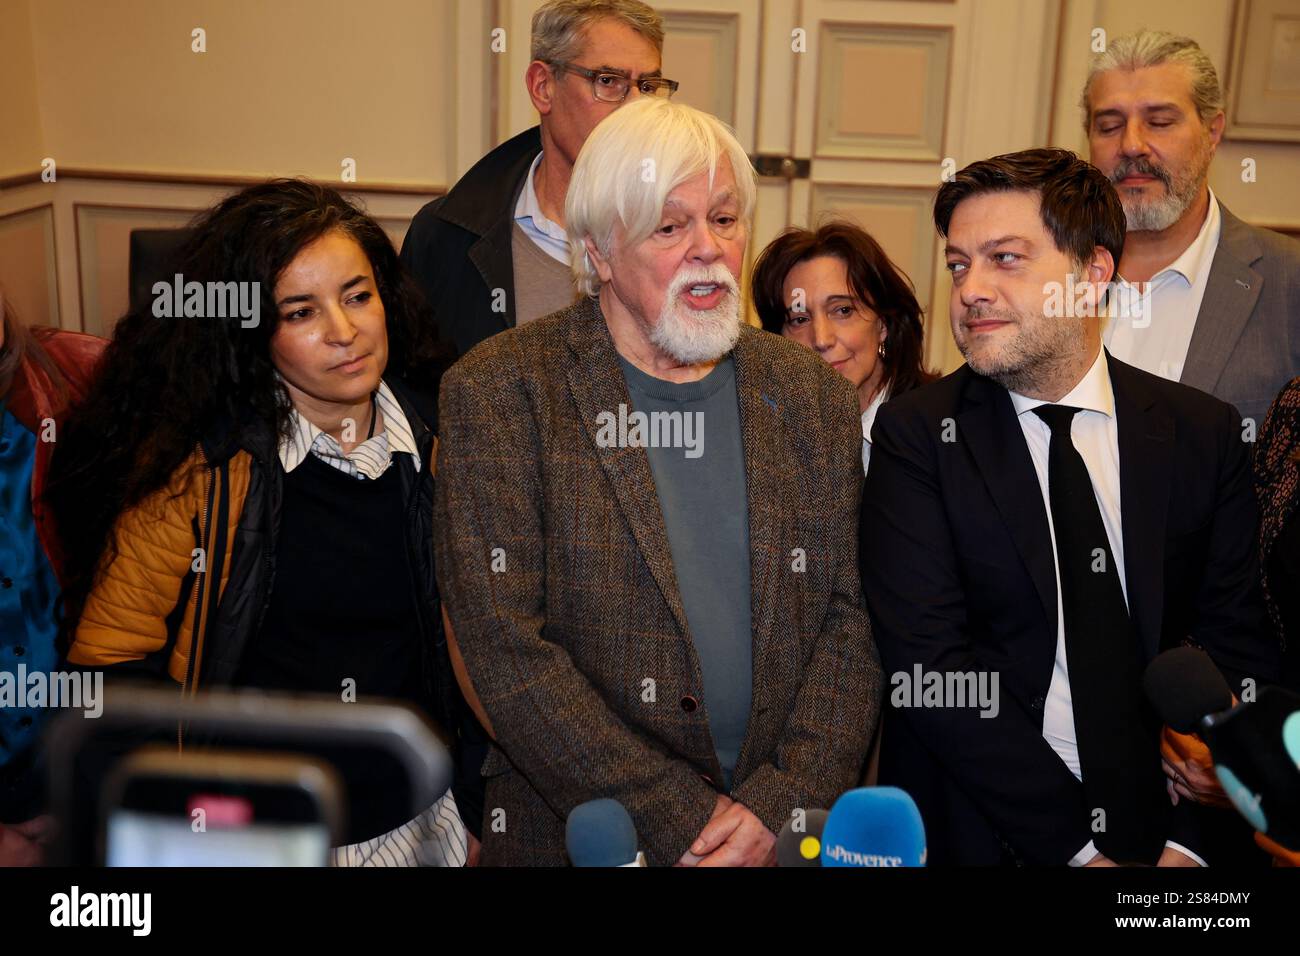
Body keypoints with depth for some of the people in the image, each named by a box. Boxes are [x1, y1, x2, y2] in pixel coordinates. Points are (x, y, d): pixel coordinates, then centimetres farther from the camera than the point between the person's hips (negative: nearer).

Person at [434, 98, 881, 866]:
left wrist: (784, 803, -12)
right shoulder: (500, 393, -9)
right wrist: (681, 819, -16)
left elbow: (855, 617, 0)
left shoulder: (816, 395, 2)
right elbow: (505, 649, -14)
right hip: (580, 834, -2)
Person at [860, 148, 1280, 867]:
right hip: (978, 832, -2)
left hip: (1166, 826, 2)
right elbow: (929, 664, -16)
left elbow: (1237, 647, -2)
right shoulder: (917, 436, -9)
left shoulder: (1205, 433, -1)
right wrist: (1079, 846, -18)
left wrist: (1193, 843, -15)